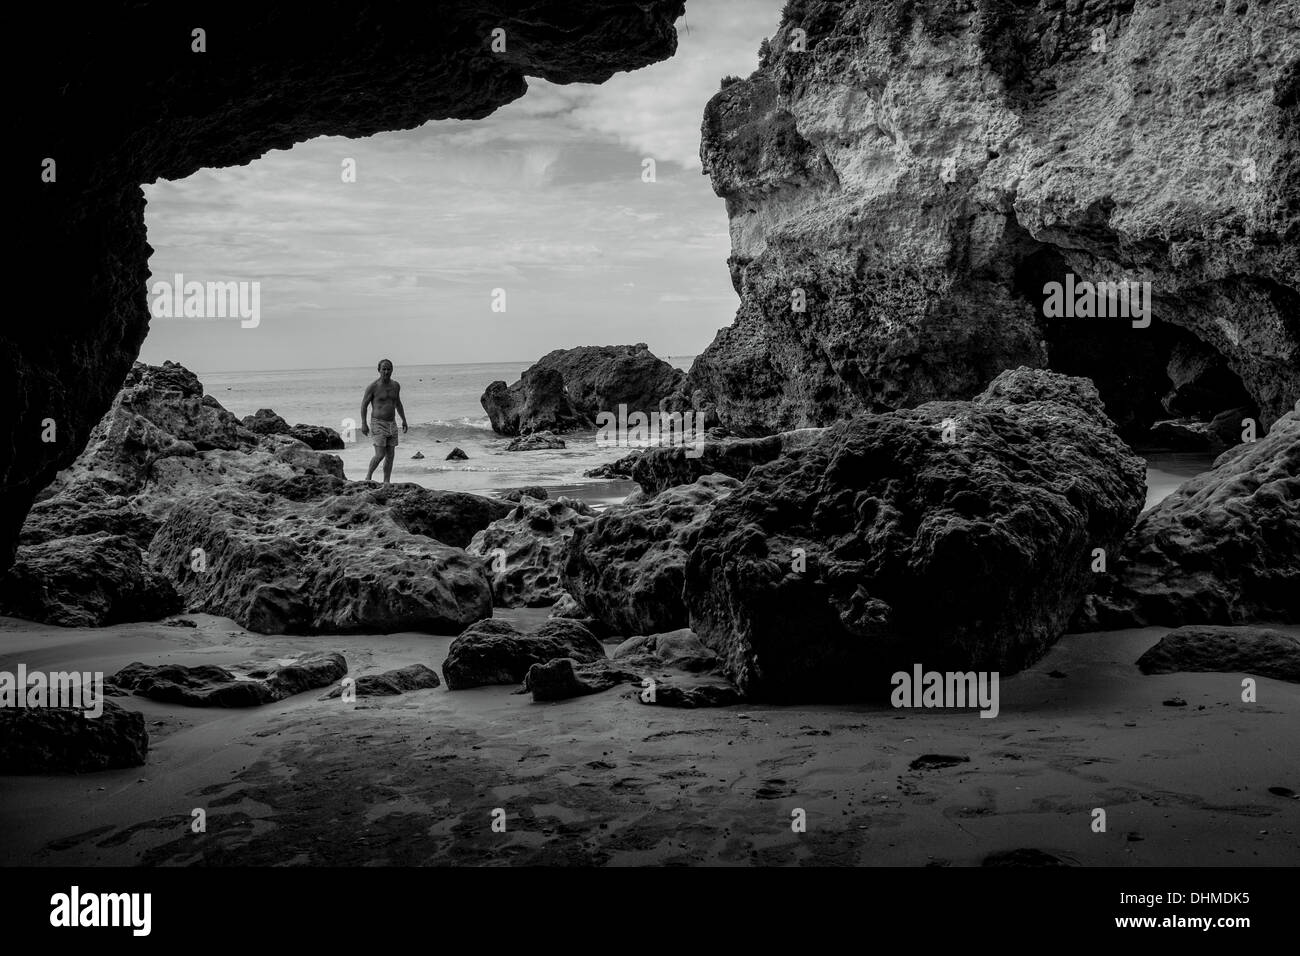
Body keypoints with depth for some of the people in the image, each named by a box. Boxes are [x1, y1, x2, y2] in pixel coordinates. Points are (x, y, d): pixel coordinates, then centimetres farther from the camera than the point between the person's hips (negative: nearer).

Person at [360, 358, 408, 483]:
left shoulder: (395, 386, 8)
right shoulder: (373, 386, -9)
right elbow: (364, 405, -5)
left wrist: (404, 420, 22)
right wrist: (363, 424, -11)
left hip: (392, 424, 6)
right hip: (378, 424, -6)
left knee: (390, 455, 4)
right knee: (380, 455, -13)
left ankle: (386, 482, 10)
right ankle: (369, 475, 10)